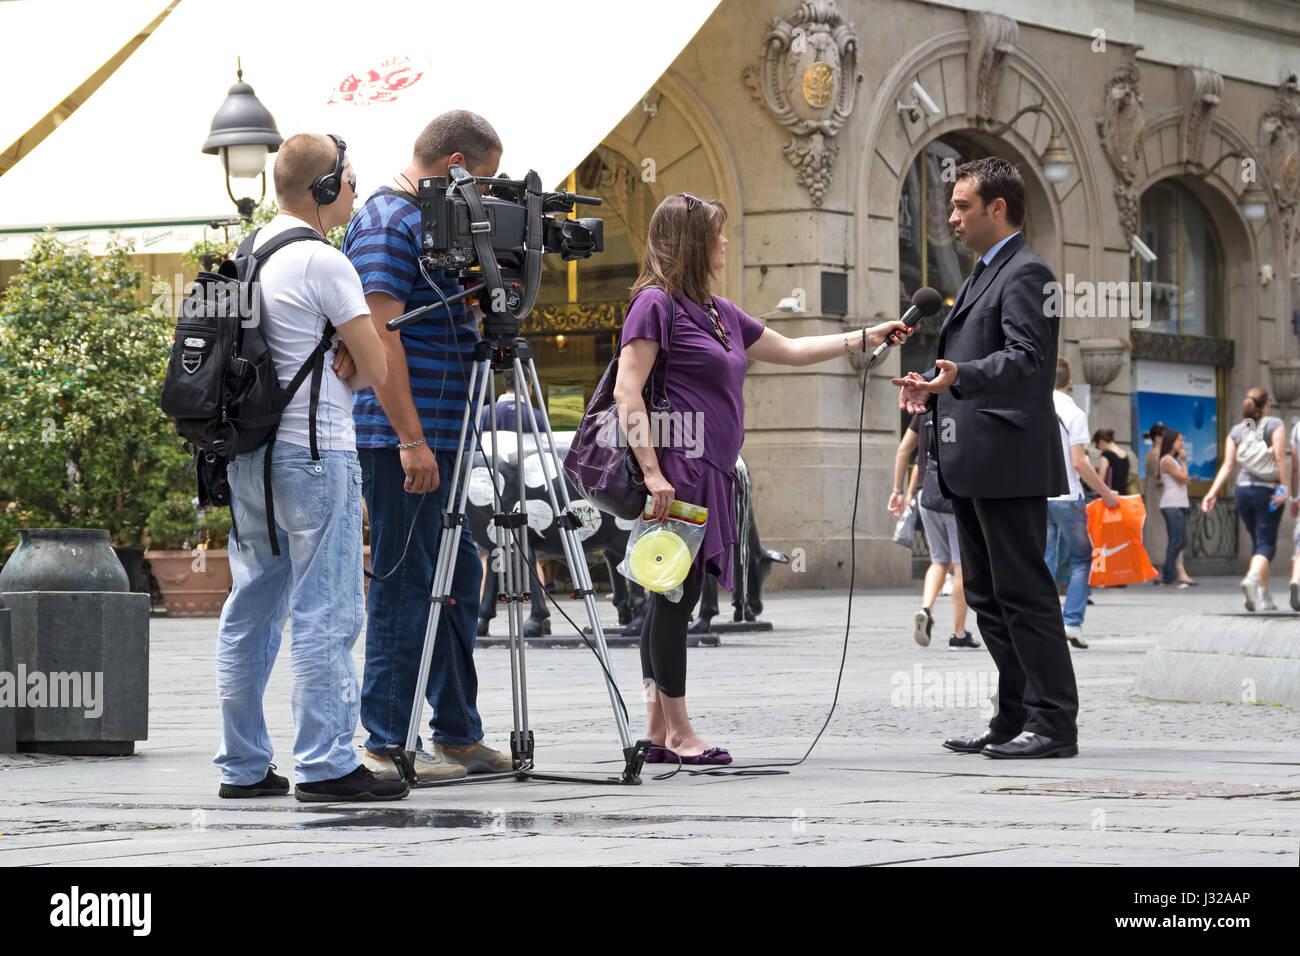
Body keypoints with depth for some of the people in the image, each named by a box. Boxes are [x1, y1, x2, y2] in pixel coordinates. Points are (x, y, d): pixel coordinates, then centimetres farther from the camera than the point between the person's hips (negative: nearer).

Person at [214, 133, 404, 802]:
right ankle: (325, 765, -7)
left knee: (251, 612, 10)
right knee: (325, 615, -6)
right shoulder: (322, 263, -12)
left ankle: (243, 765, 13)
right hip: (314, 452, -9)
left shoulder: (246, 256, 13)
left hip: (249, 457, 9)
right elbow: (375, 368, -10)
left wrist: (332, 362, 4)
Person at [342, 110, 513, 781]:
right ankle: (388, 744, -2)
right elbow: (380, 335, -20)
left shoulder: (429, 220, 19)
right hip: (403, 437, -11)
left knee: (457, 578, 13)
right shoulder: (387, 222, -12)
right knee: (405, 586, -7)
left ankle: (458, 734, 20)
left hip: (437, 437, 11)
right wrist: (411, 438, -23)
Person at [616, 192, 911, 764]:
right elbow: (627, 393, -12)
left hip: (712, 475, 9)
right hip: (678, 473, -9)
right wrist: (653, 472, -19)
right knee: (675, 593, -7)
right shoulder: (657, 303, -6)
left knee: (673, 596, 8)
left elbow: (789, 351, 31)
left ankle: (658, 733, 9)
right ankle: (677, 732, -3)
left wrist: (864, 339, 29)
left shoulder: (719, 312, 20)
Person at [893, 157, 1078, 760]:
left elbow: (1027, 358, -22)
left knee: (1023, 592, -9)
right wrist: (931, 388, 13)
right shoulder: (984, 275, 22)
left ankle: (1054, 723, -6)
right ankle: (1015, 719, 18)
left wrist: (961, 376, -36)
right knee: (986, 595, 12)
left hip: (1009, 462, -11)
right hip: (973, 465, 11)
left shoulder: (1026, 273, -10)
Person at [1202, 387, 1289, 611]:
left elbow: (1228, 465, 3)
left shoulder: (1236, 431, 10)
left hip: (1243, 490, 4)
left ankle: (1264, 597, 14)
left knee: (1258, 542, 15)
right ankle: (1252, 579, -35)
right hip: (1268, 491, -4)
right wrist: (1284, 488, -12)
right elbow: (1280, 457, -10)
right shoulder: (1274, 425, -1)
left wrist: (1212, 492, 1)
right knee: (1266, 544, -7)